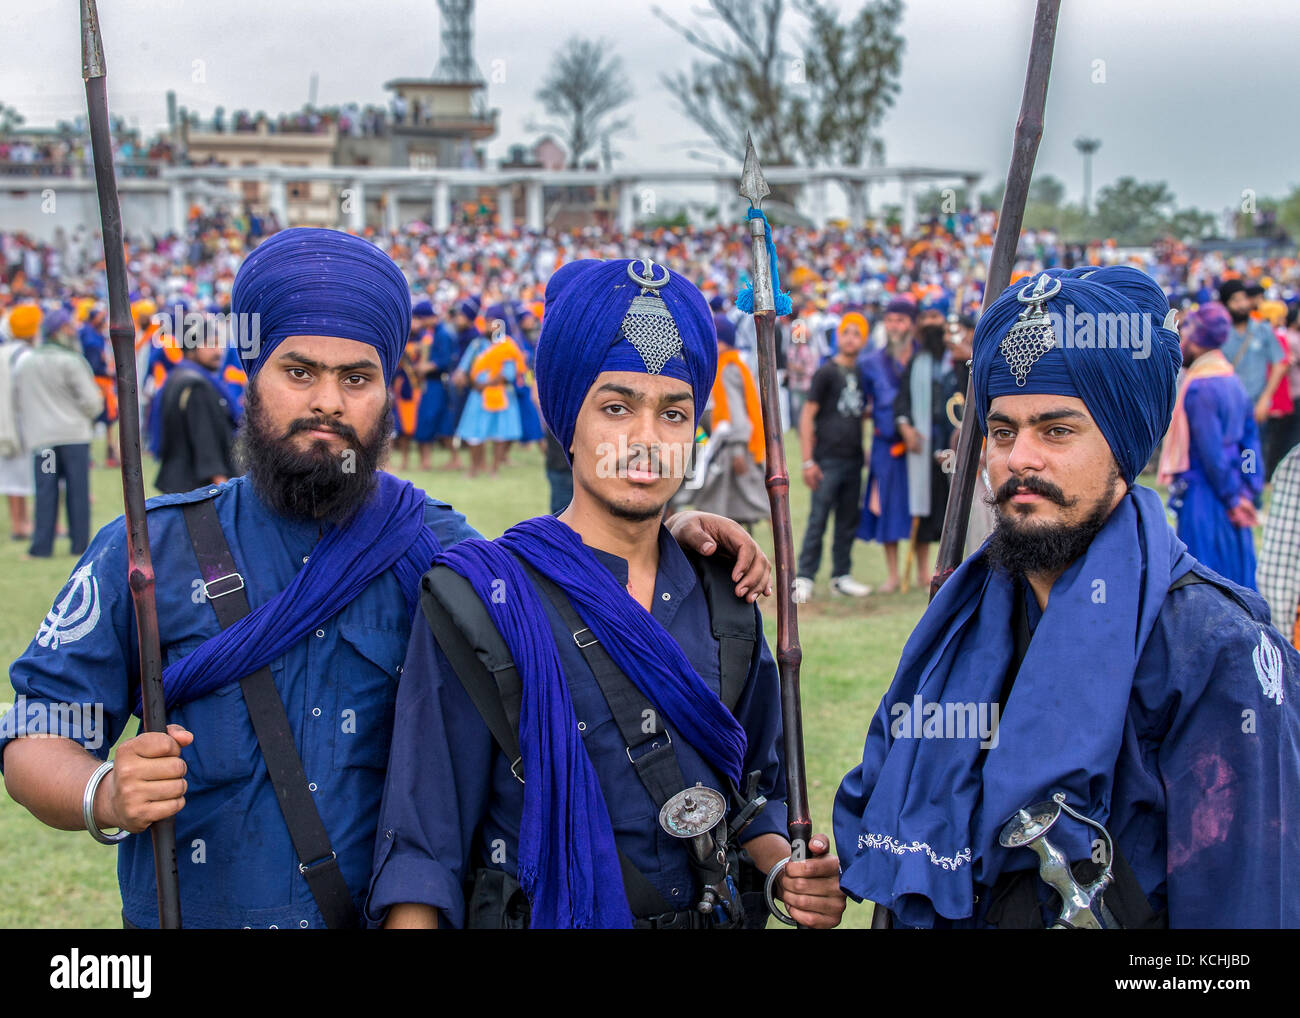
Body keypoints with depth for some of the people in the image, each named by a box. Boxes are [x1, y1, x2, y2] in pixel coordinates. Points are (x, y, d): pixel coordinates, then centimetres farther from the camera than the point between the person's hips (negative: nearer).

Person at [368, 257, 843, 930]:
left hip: (709, 914, 5)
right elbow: (422, 851, -15)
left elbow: (755, 785, 10)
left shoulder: (723, 600, -1)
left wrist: (787, 871, -7)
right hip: (538, 917, -4)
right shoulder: (480, 600, -15)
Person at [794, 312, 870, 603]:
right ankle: (804, 578, -2)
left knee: (848, 522, 10)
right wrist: (808, 461, -12)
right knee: (818, 520, -6)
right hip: (828, 459, -6)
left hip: (854, 459, 6)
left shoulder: (862, 374, 13)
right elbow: (807, 416, -7)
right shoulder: (826, 372, -4)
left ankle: (841, 576, 18)